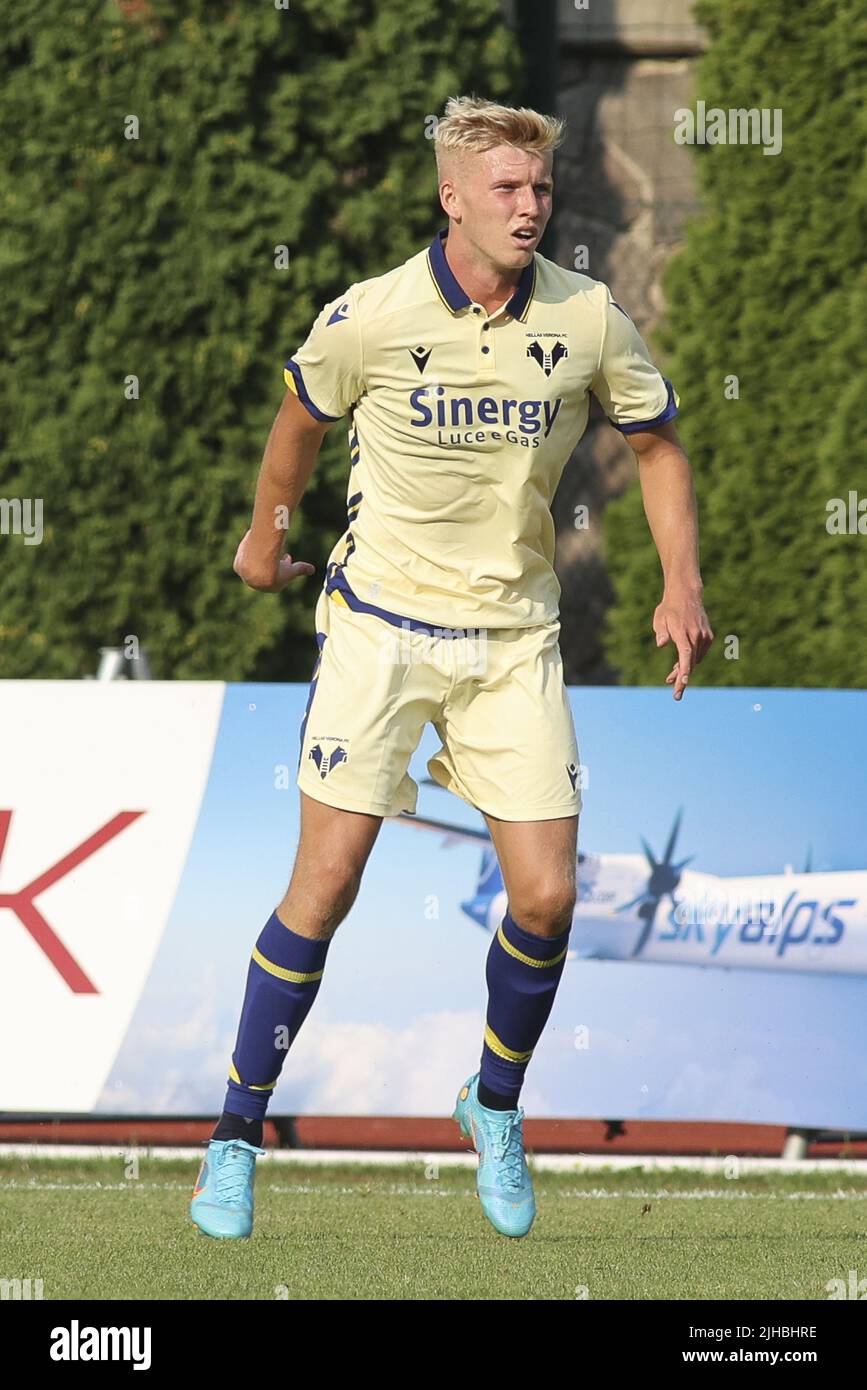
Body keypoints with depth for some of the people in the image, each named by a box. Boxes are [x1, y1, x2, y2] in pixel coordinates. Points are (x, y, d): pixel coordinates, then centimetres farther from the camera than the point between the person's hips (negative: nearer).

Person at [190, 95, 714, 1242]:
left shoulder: (588, 318, -6)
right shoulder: (367, 319, -12)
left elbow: (657, 444, 9)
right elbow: (301, 422, 9)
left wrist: (683, 584, -2)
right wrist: (265, 534, 23)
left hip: (515, 634, 2)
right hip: (381, 622, -2)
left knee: (546, 897, -5)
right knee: (326, 884, -8)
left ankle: (496, 1105, 22)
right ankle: (237, 1137, 4)